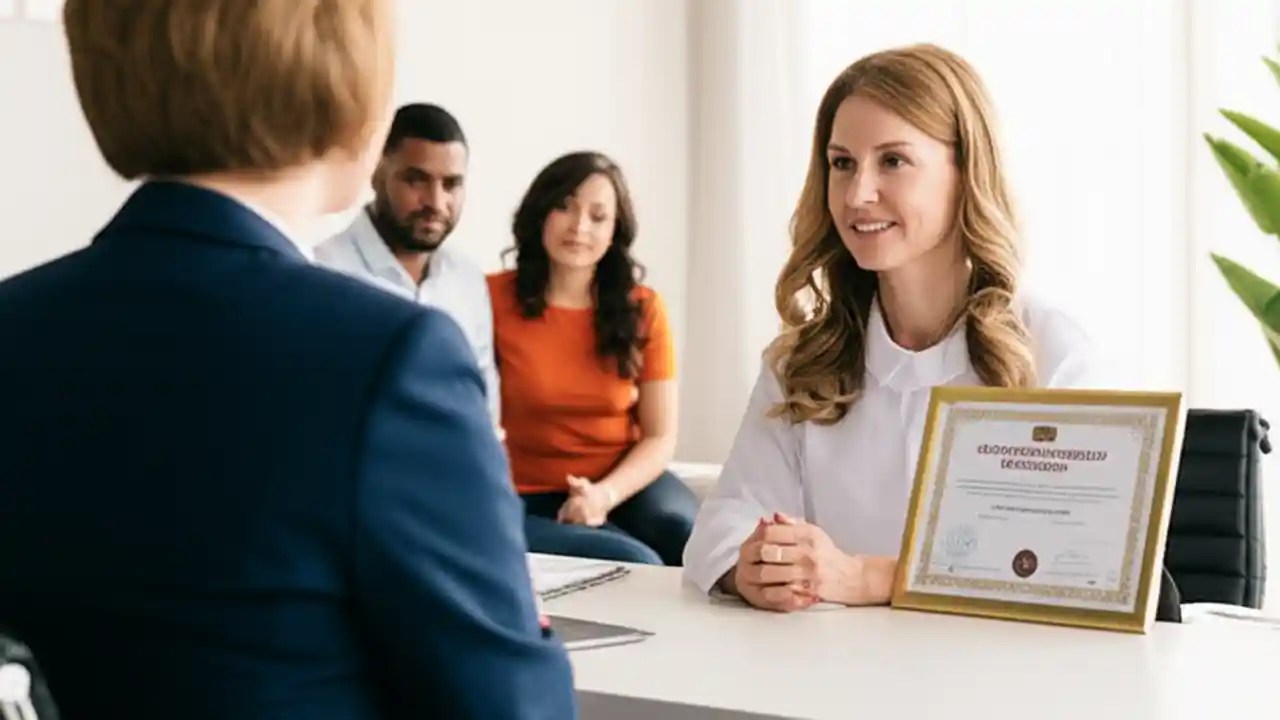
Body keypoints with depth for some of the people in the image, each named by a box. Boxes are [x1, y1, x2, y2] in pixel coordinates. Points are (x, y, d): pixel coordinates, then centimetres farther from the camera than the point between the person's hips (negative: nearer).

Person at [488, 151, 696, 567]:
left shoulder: (644, 310, 3)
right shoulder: (493, 298, -4)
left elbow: (660, 437, 2)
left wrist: (606, 494, -16)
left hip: (629, 484, 3)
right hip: (535, 499, -3)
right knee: (636, 565, -31)